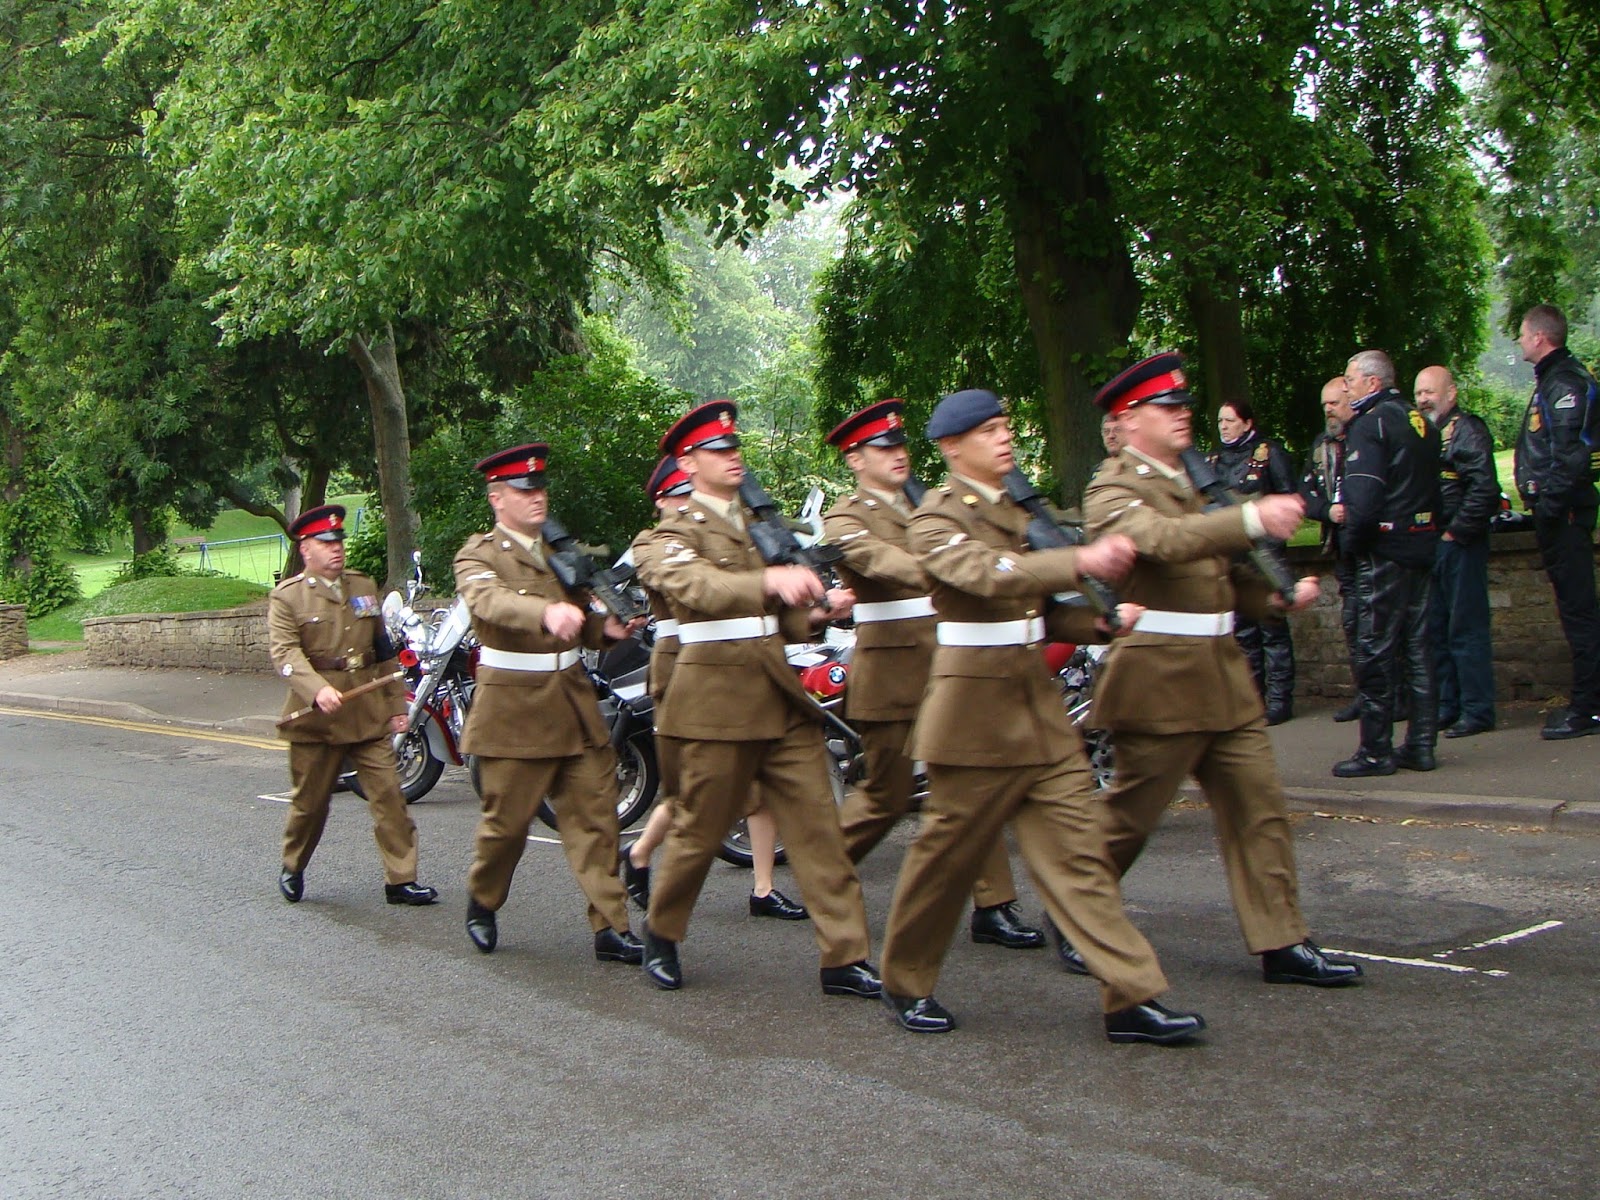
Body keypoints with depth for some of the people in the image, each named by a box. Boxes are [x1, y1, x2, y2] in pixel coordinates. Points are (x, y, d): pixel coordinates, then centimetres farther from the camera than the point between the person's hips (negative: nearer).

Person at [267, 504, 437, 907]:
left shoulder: (364, 586, 15)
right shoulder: (287, 596, -1)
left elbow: (383, 650, 18)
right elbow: (285, 651, -14)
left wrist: (396, 703, 14)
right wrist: (318, 689, -30)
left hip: (369, 712, 3)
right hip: (316, 713, -3)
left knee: (388, 794, -5)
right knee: (310, 800, 8)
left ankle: (400, 880, -1)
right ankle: (292, 869, 30)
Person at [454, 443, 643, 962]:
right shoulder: (479, 556, -4)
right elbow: (491, 601, -27)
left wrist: (605, 628, -4)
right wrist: (547, 612, -46)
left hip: (575, 704, 5)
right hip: (515, 707, -5)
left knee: (595, 817, -1)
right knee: (507, 821, 4)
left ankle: (610, 928, 1)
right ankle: (482, 902, 30)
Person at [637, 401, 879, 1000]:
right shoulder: (676, 531, -3)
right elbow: (697, 586, -27)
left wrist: (818, 611, 7)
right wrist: (769, 580, -45)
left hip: (780, 691, 6)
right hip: (717, 693, -6)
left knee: (816, 822, 0)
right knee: (702, 827, 3)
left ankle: (845, 957, 1)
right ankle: (660, 933, 26)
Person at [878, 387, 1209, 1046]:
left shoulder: (1016, 510, 16)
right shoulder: (936, 517, -8)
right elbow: (985, 573, -29)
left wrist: (1098, 621, 2)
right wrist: (1080, 562, -40)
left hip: (1039, 704, 7)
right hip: (974, 707, -7)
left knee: (1079, 848, 1)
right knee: (949, 850, 4)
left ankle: (1132, 998, 0)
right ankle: (905, 984, 22)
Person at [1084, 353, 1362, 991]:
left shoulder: (1186, 485, 20)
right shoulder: (1113, 492, -9)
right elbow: (1162, 538, -31)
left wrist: (1280, 595, 5)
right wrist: (1252, 518, -43)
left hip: (1223, 677, 8)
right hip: (1160, 682, -8)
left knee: (1260, 807, 4)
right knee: (1128, 817, 2)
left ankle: (1283, 945, 7)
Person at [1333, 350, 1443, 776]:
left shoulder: (1369, 424, -12)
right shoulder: (1419, 421, 14)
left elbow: (1363, 497, -20)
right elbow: (1433, 488, 17)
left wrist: (1351, 541, -7)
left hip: (1384, 550, -8)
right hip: (1422, 545, 8)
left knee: (1375, 652, -3)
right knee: (1416, 647, 11)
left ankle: (1376, 751, 0)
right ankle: (1421, 745, 13)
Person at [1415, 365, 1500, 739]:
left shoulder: (1467, 431, -9)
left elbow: (1484, 490, -19)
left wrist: (1456, 533, -16)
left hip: (1459, 544, -8)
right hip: (1428, 546, 9)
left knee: (1466, 629, -6)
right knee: (1435, 630, 11)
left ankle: (1476, 711, -1)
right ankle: (1447, 707, 18)